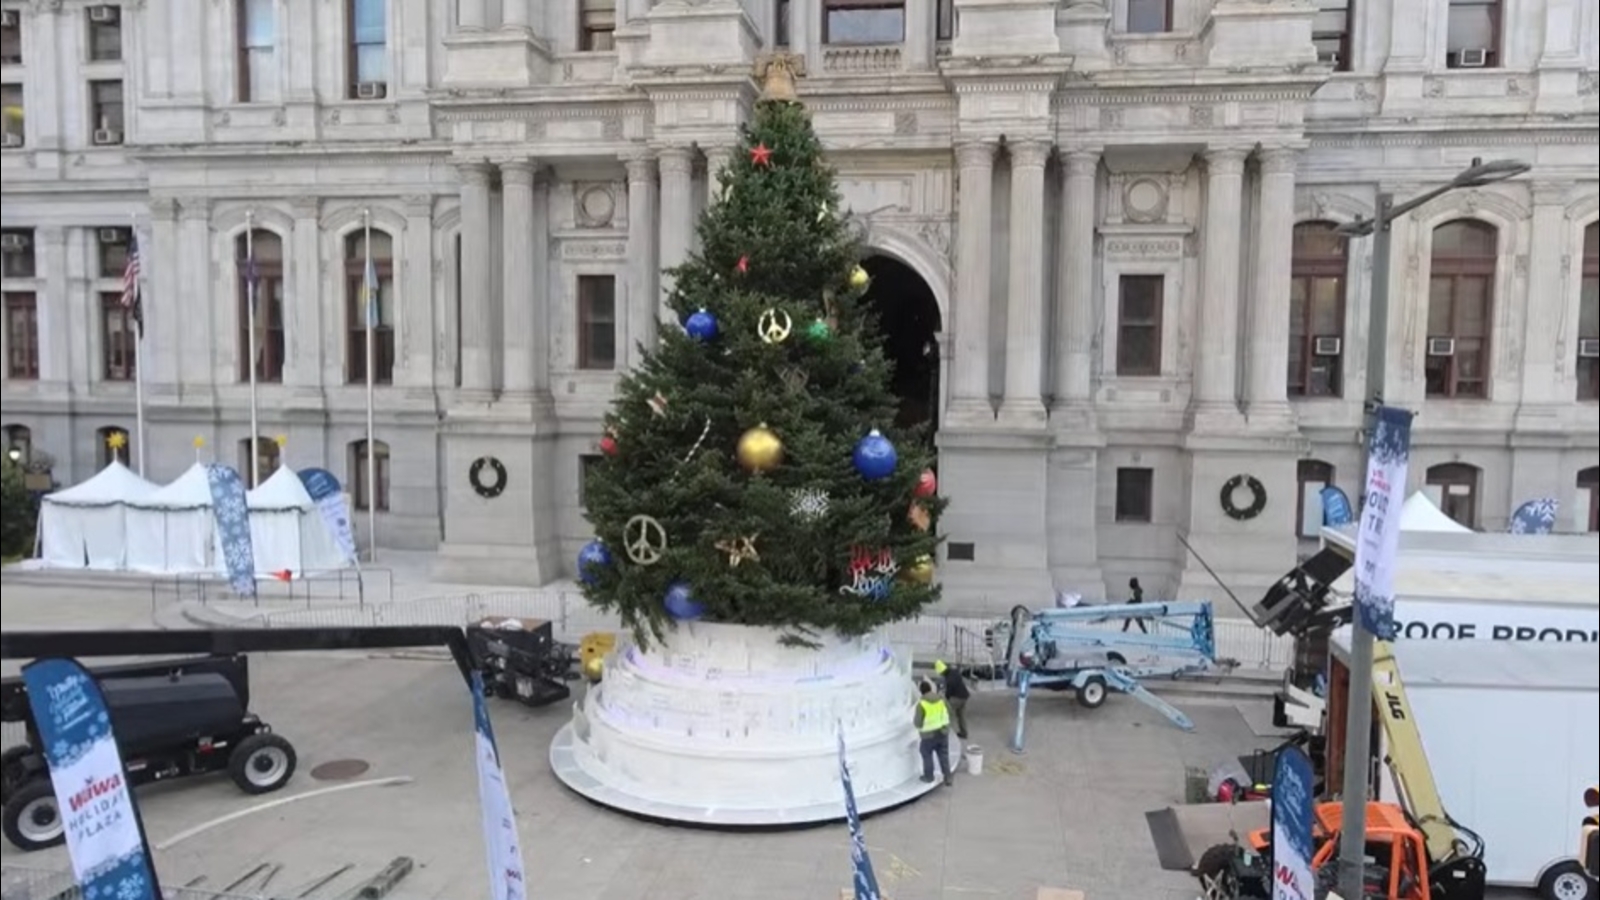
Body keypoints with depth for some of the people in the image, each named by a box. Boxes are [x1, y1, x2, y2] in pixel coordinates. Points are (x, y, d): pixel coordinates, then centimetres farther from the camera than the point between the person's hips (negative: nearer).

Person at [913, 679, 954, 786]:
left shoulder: (921, 703, -23)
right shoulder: (941, 698, -6)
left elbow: (918, 723, -19)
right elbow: (948, 711, 10)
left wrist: (914, 720, 3)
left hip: (929, 735, -4)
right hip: (943, 732, 4)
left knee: (927, 754, 18)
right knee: (943, 755, 17)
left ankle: (929, 777, 31)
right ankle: (948, 777, 16)